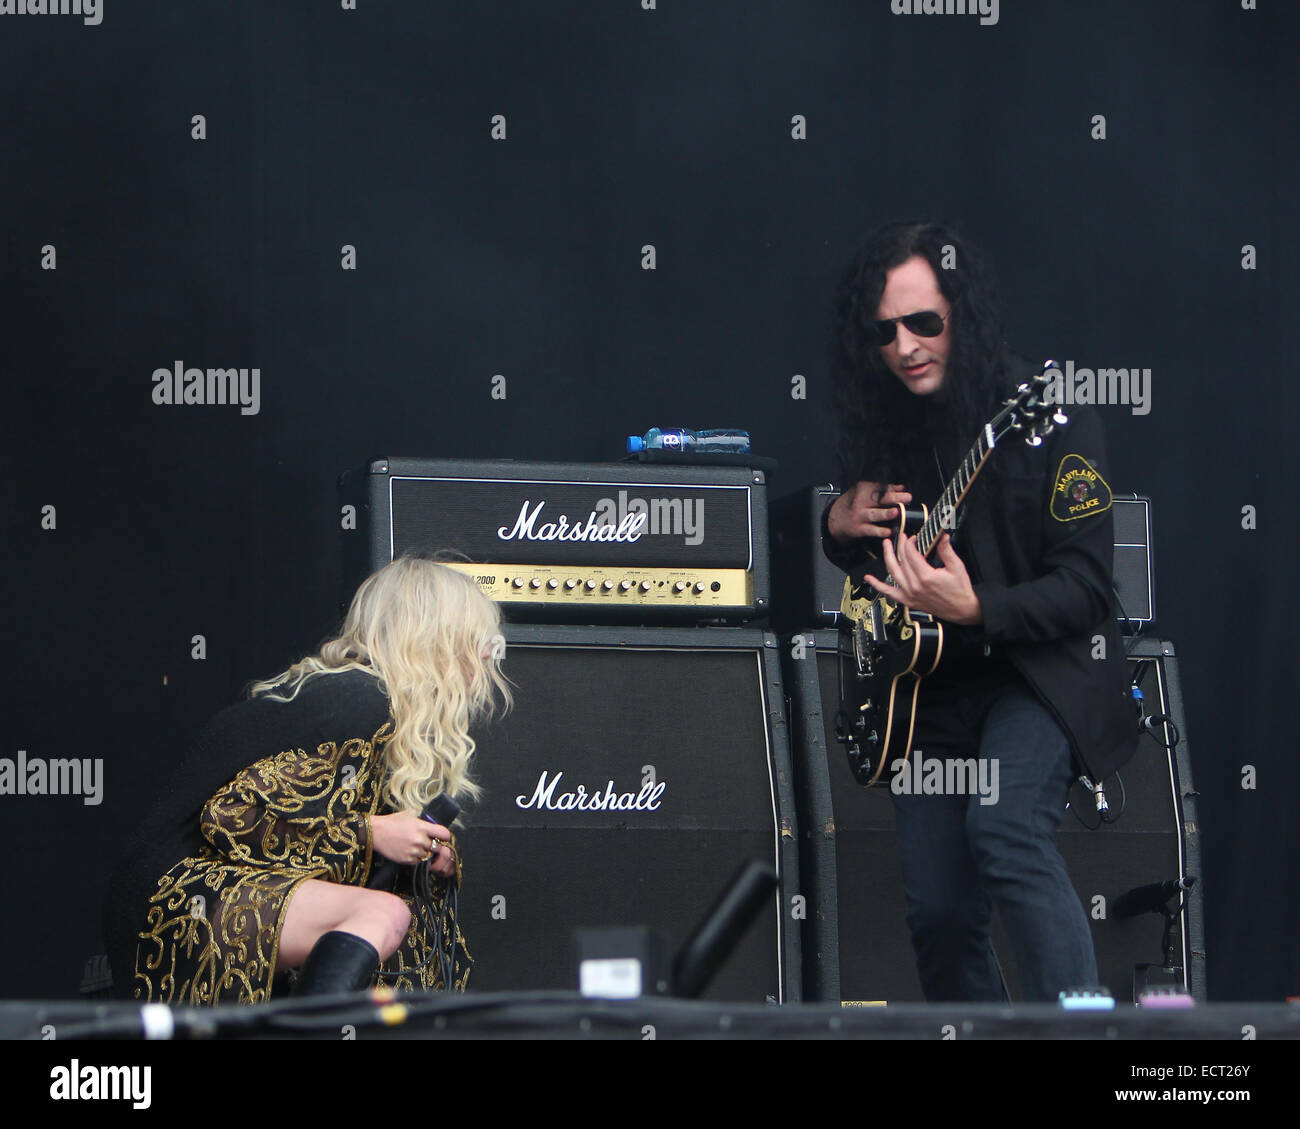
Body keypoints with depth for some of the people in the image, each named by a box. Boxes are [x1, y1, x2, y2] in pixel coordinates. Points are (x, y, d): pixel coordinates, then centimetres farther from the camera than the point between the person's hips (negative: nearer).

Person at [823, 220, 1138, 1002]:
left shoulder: (1050, 415, -14)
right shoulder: (882, 420, 5)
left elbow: (1085, 586, -16)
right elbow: (866, 559, 22)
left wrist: (975, 609, -30)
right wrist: (841, 527, -2)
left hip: (1040, 672, -6)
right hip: (932, 690, 6)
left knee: (1005, 829, -32)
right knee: (940, 914, 1)